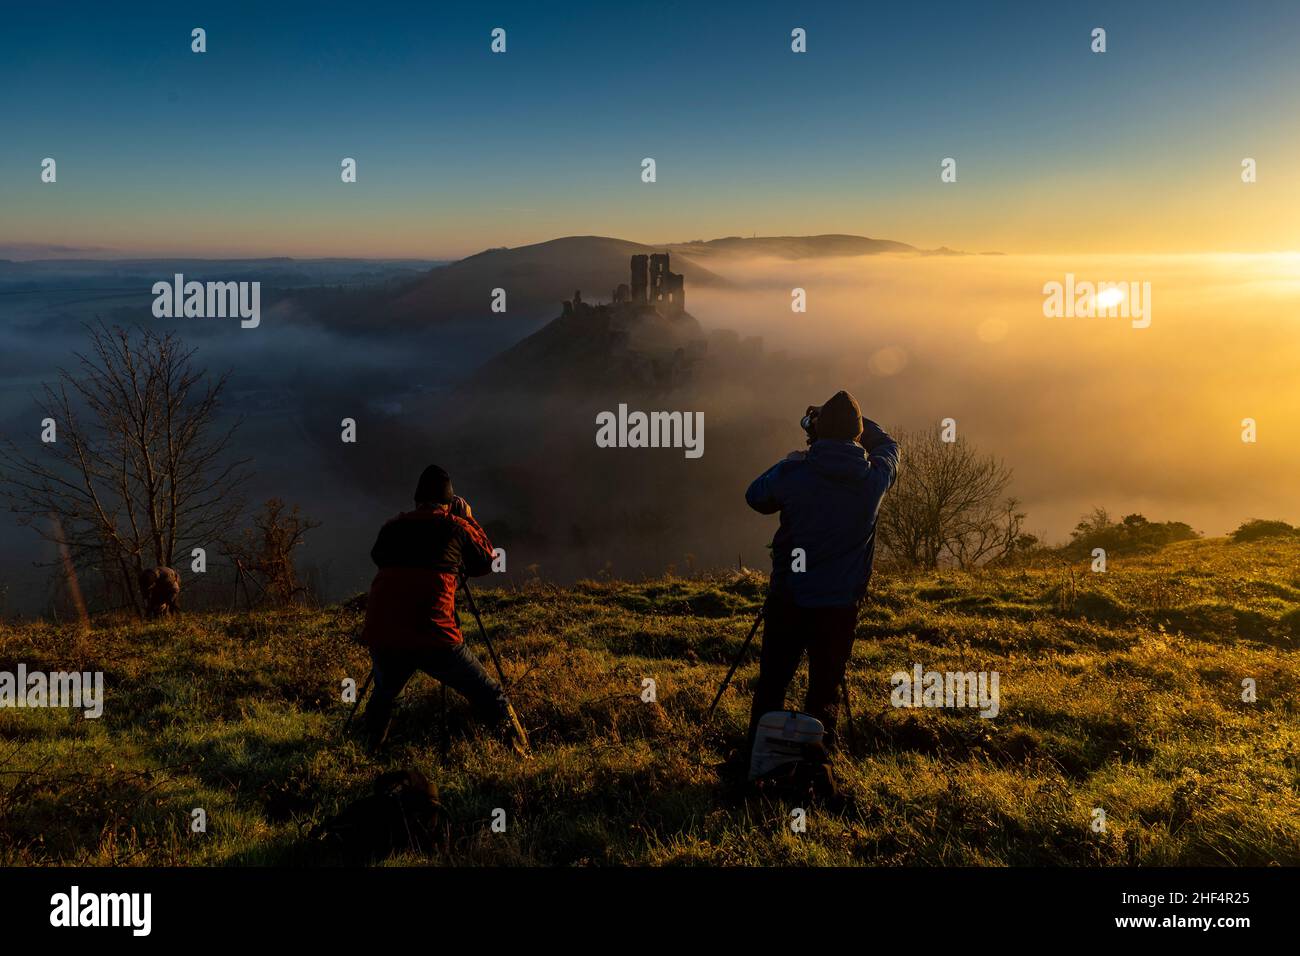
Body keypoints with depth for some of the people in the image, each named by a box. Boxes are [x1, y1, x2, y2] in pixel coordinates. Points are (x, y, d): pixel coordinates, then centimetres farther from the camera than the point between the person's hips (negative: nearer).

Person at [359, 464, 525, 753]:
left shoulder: (393, 527, 16)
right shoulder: (457, 526, 7)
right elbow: (485, 562, 20)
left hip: (380, 638, 4)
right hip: (433, 638, -4)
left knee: (383, 696, 32)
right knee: (490, 698, 6)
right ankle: (518, 751, 0)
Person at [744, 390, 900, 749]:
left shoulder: (793, 473, -11)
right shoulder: (875, 478, -6)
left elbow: (755, 497, 10)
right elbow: (888, 446, 18)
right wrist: (852, 418, 17)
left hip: (787, 601, -1)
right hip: (840, 606, 1)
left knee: (771, 684, 12)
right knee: (824, 692, 11)